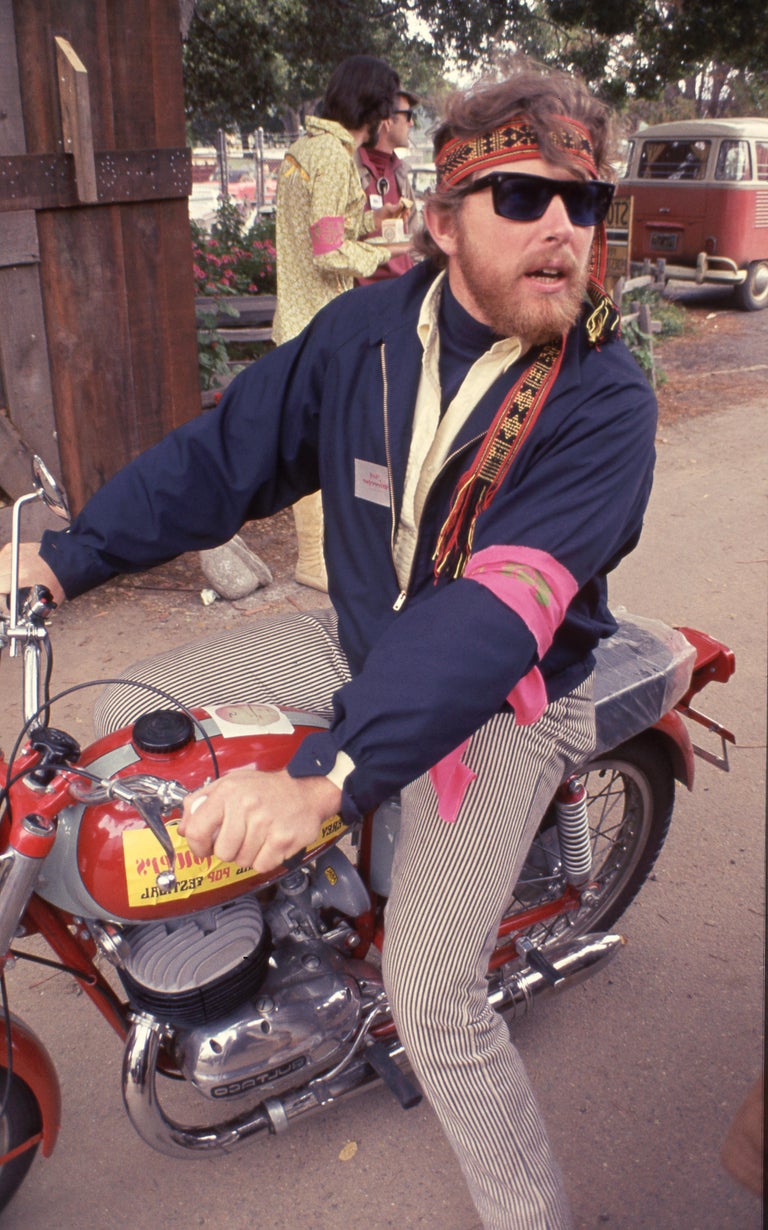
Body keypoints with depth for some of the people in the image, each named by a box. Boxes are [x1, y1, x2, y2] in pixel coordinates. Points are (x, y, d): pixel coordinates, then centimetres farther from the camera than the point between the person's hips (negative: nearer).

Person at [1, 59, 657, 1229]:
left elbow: (499, 611, -35)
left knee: (433, 998, -14)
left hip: (505, 697, -5)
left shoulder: (606, 399, -23)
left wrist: (326, 775, -46)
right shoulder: (368, 325, -7)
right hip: (361, 640, 6)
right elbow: (230, 449, 3)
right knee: (127, 715, 5)